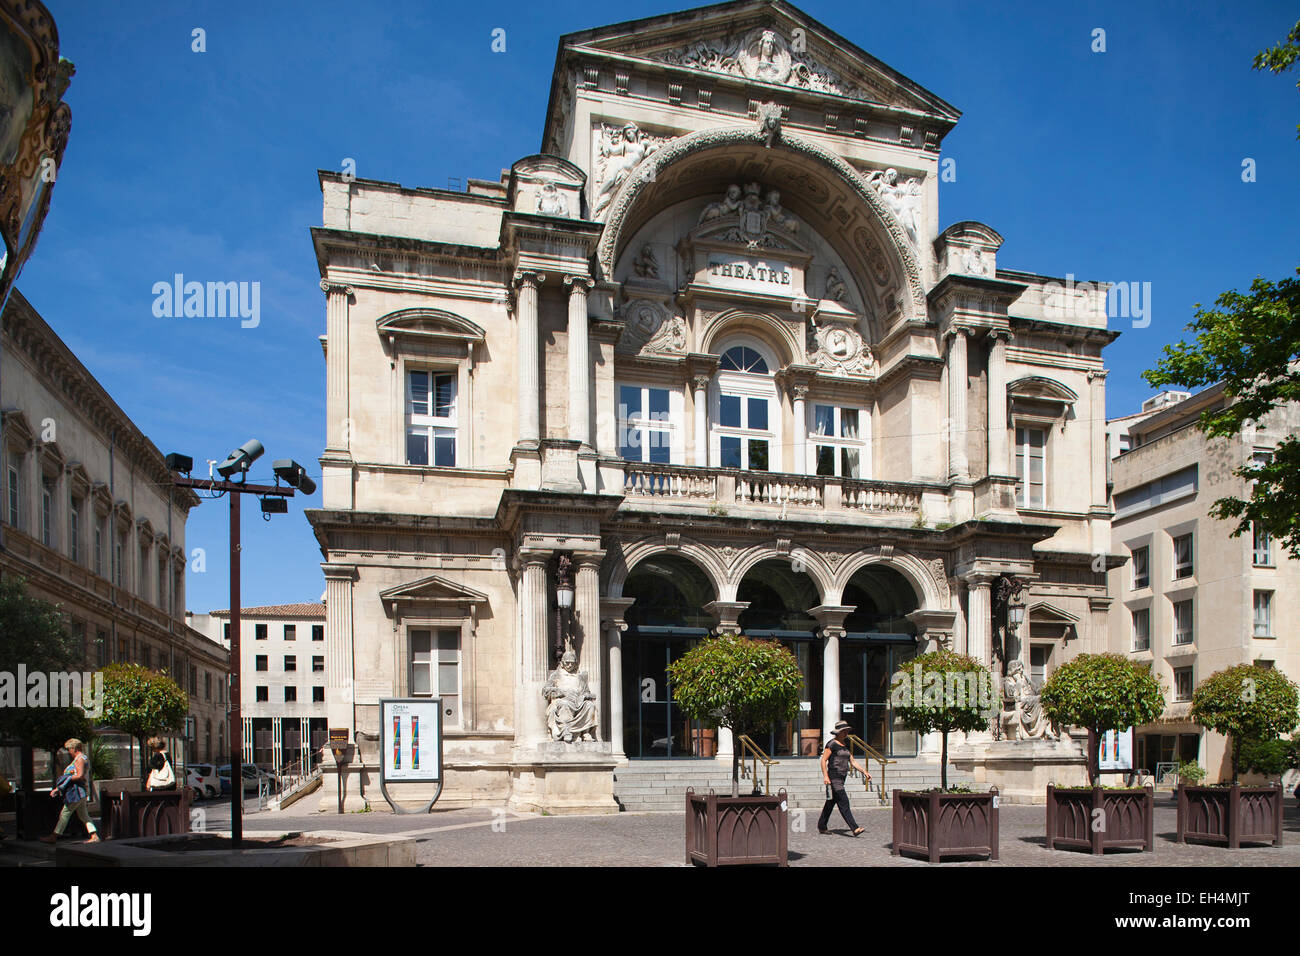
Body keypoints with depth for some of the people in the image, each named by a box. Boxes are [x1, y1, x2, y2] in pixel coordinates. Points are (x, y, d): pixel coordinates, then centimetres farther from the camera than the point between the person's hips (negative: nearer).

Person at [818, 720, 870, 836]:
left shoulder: (845, 745, 16)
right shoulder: (832, 744, -8)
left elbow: (852, 762, 20)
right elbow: (823, 760, -11)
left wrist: (864, 771, 9)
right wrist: (825, 776, -21)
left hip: (841, 778, 8)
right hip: (833, 777, -8)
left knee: (831, 803, 13)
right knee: (843, 802, -13)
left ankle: (821, 827, 21)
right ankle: (855, 828, -19)